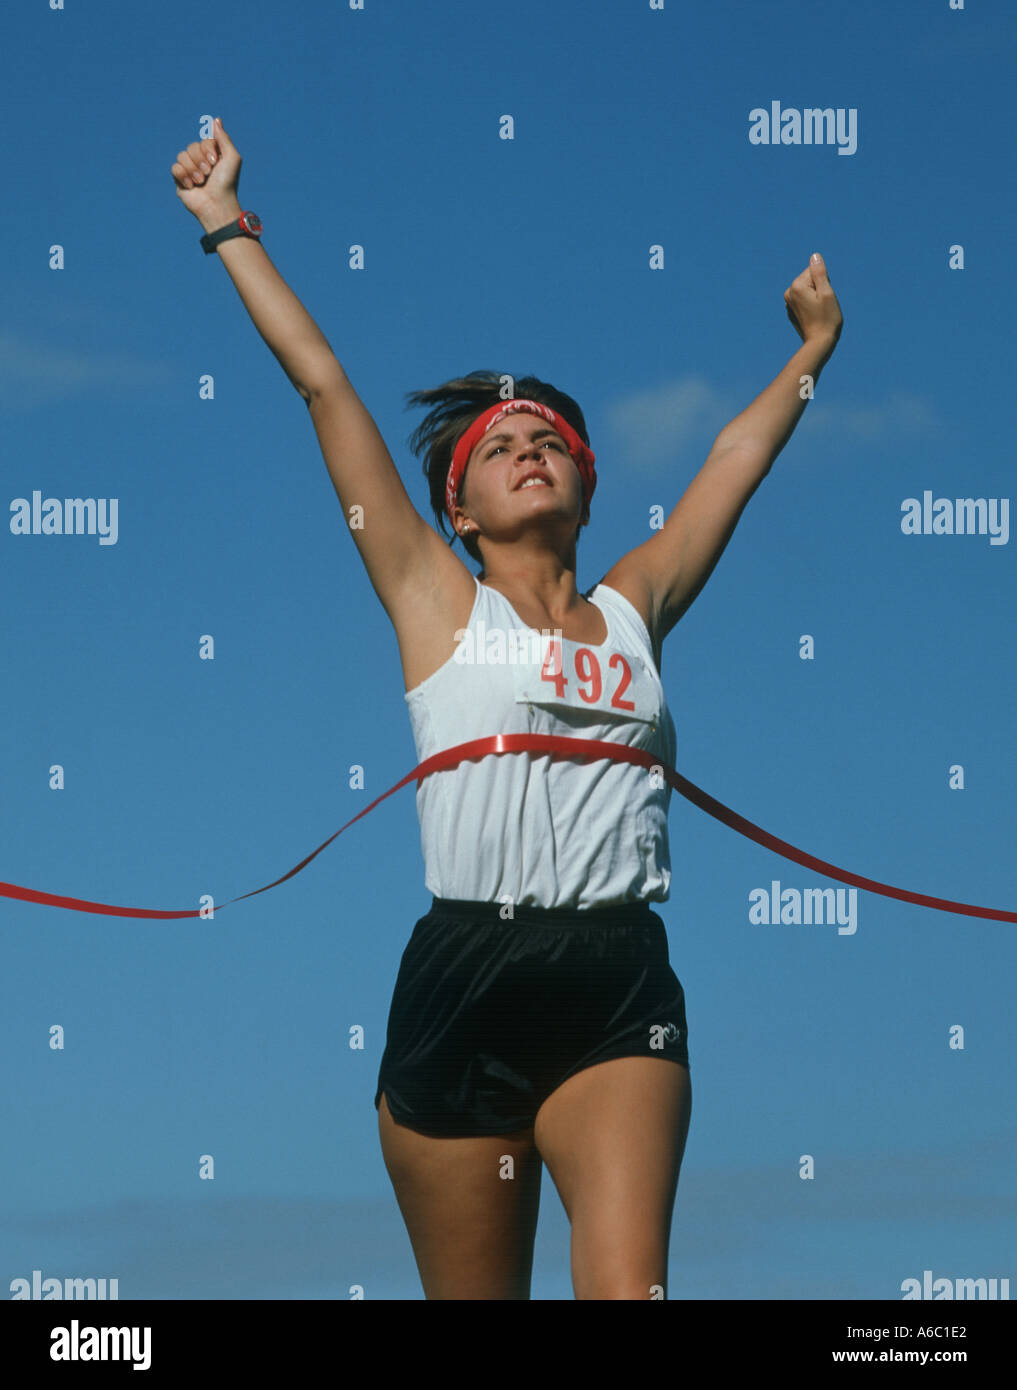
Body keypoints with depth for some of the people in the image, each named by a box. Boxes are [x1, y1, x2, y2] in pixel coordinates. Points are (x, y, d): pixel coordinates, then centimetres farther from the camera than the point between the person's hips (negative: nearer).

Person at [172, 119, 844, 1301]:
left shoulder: (634, 610, 15)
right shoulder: (437, 605, 8)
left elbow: (738, 457, 30)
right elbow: (324, 385, 11)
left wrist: (812, 349, 42)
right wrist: (230, 230, 14)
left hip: (620, 992, 1)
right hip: (465, 981, -1)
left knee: (628, 1287, -19)